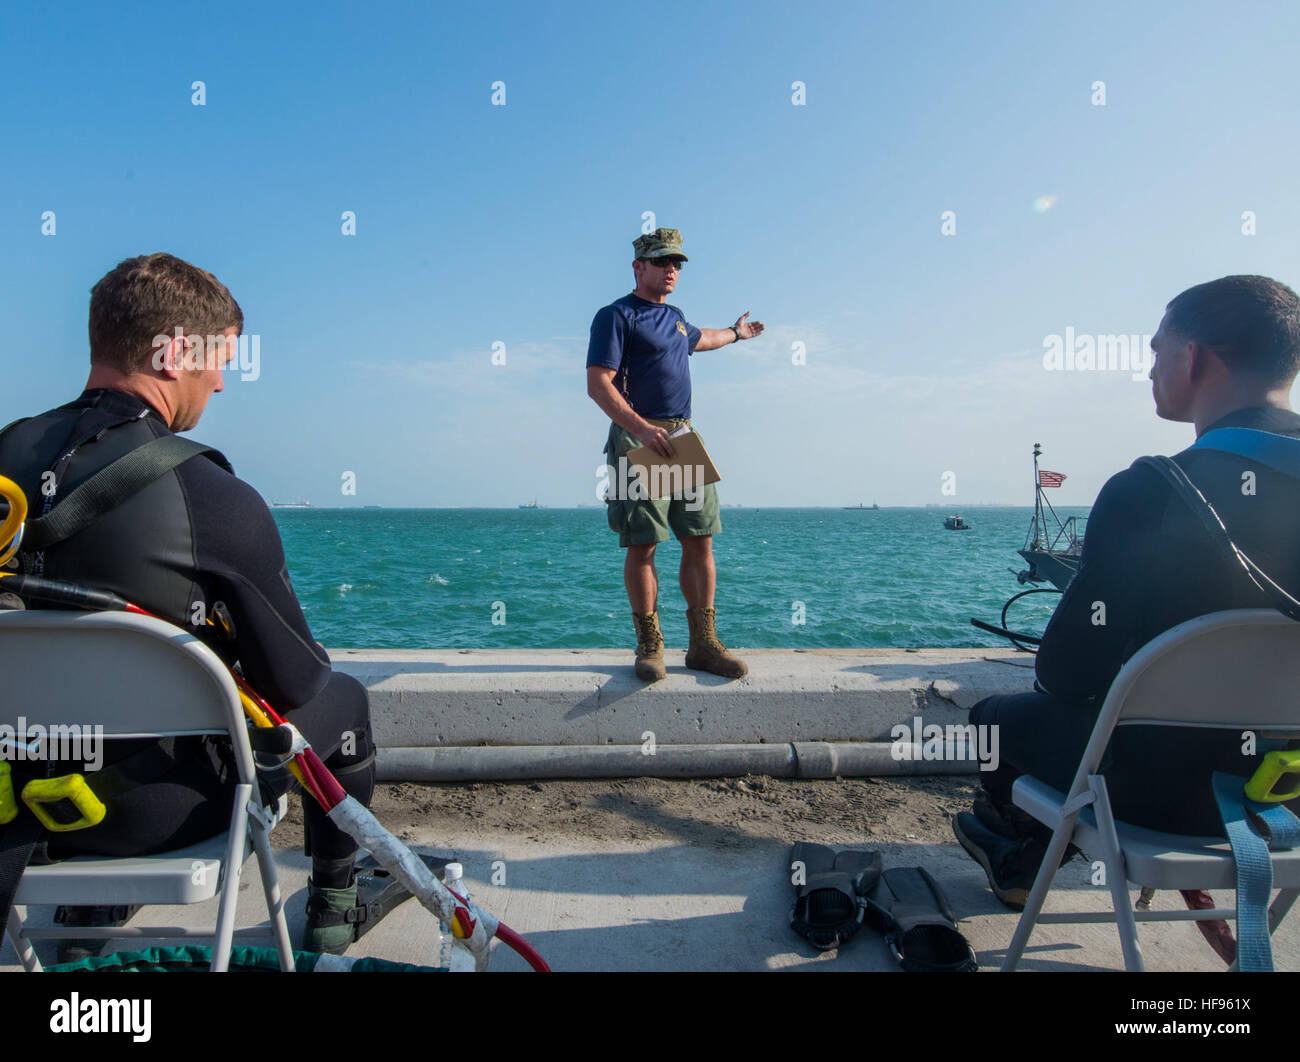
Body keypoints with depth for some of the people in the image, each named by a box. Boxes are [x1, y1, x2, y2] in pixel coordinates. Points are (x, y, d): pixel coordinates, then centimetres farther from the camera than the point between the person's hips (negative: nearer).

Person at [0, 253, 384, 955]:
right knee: (343, 699, 16)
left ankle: (89, 905, 45)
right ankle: (333, 909, 35)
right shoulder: (218, 502, -26)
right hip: (156, 809, -6)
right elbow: (294, 680, -17)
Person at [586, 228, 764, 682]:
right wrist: (641, 429, -23)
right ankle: (650, 646, 7)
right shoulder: (615, 316, -2)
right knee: (642, 545, -5)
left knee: (700, 541, 3)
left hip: (684, 438, 7)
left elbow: (696, 339, 47)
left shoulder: (674, 316, 22)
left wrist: (735, 333, 63)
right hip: (638, 438, -7)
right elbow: (598, 384, -12)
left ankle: (703, 644, 10)